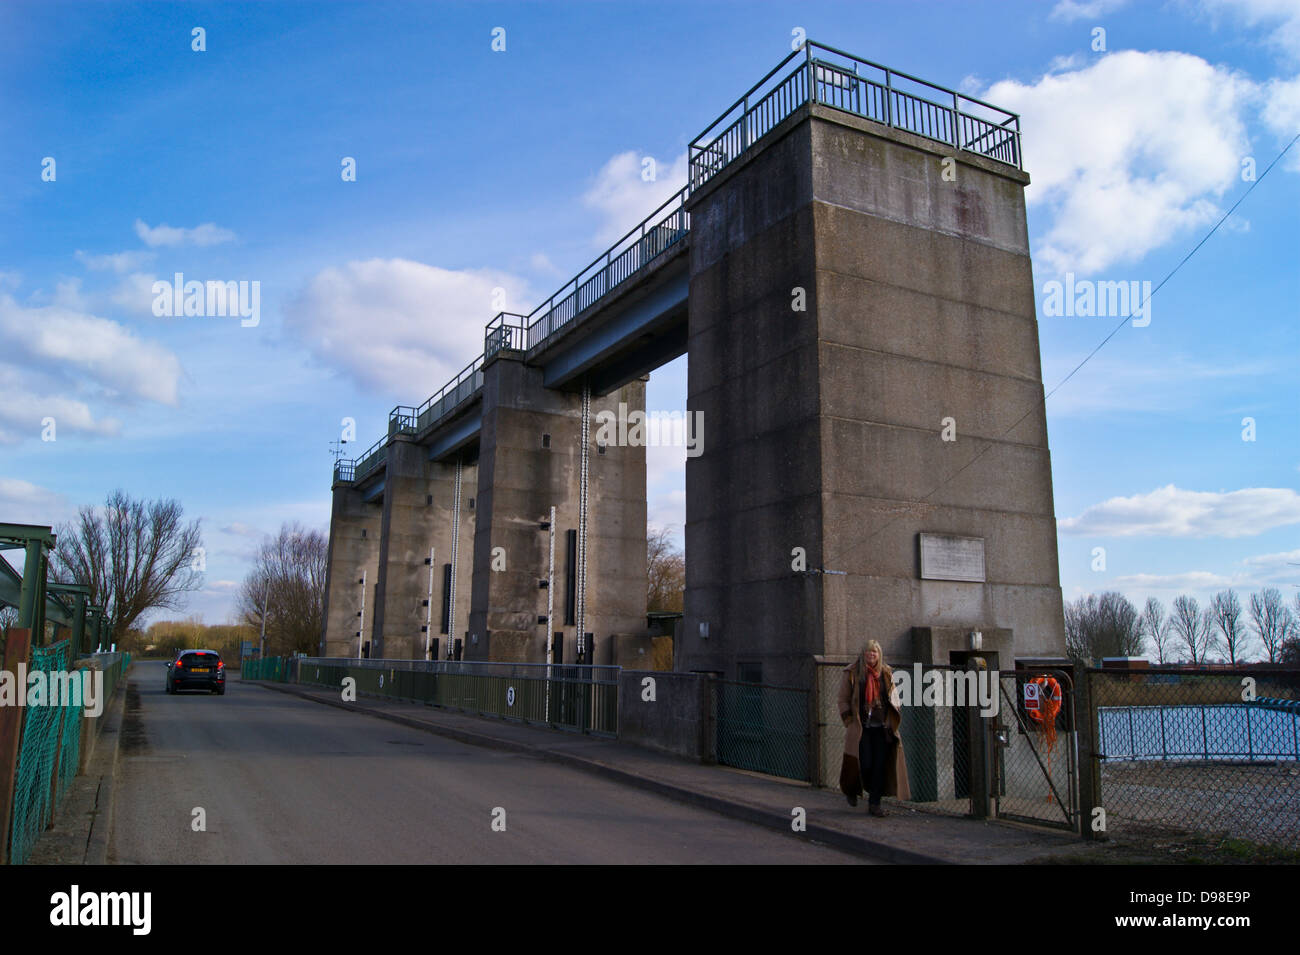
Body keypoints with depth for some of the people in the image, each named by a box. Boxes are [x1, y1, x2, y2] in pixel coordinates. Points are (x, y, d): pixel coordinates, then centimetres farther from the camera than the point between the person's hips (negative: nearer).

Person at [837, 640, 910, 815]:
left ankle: (874, 803, 10)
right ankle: (852, 788, 21)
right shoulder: (851, 673, -2)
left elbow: (893, 698, 19)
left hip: (881, 728, 4)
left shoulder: (886, 674, 10)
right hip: (861, 727, -3)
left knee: (880, 765, -1)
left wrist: (892, 722, 9)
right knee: (865, 763, -10)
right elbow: (843, 700, 1)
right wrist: (851, 722, -6)